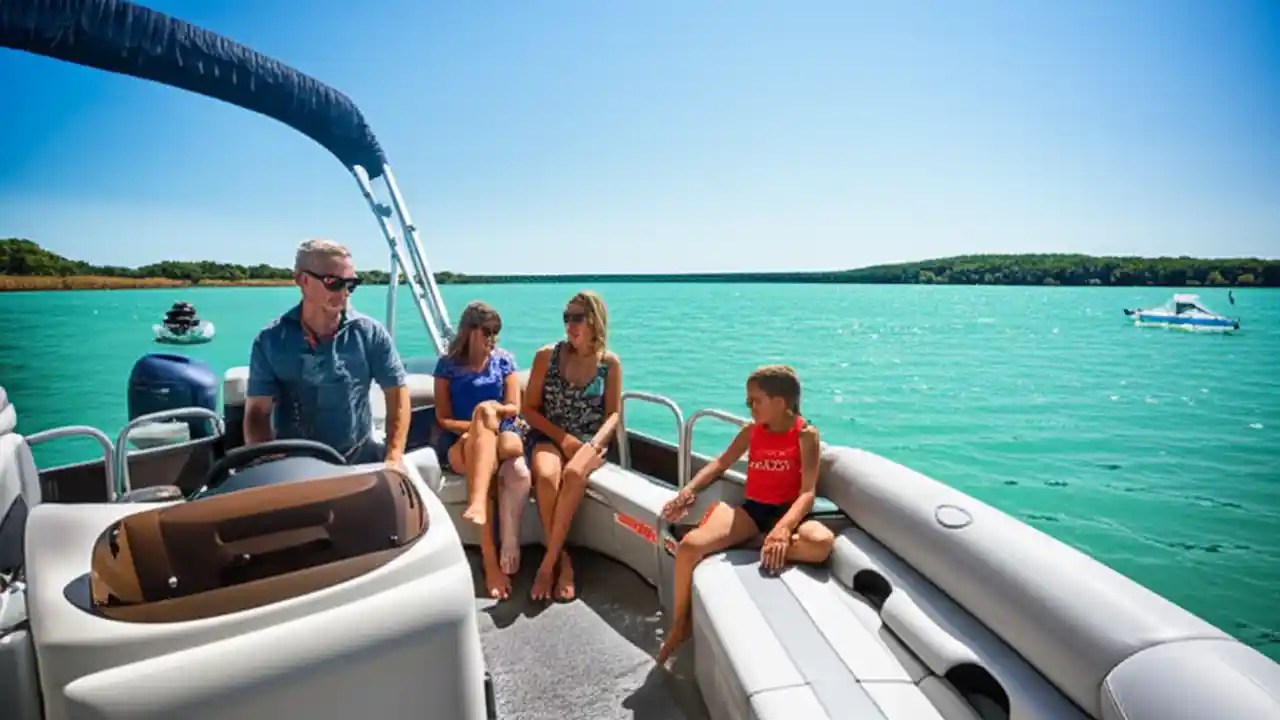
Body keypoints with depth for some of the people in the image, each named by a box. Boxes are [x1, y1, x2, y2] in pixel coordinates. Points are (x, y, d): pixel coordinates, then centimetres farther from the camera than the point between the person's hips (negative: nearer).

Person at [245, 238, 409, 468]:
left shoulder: (370, 333, -3)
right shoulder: (271, 340, -3)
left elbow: (397, 393, -2)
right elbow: (257, 413, -3)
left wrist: (393, 457, -12)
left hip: (360, 458, 0)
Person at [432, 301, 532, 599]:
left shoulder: (504, 360, 12)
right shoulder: (447, 364, 7)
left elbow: (514, 409, 7)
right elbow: (443, 419, 3)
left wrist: (487, 412, -14)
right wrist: (481, 424, -14)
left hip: (504, 436, 2)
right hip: (459, 441, -1)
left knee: (519, 473, -35)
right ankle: (491, 560, -38)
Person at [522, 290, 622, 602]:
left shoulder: (610, 362, 1)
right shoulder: (547, 355, 0)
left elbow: (613, 414, 3)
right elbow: (530, 409, 2)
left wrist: (595, 444, -16)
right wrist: (562, 437, -11)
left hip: (590, 441, 0)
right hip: (548, 437, 0)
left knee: (574, 473, -35)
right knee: (546, 476, -34)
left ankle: (548, 562, -24)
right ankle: (562, 559, -17)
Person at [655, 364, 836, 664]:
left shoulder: (806, 434, -6)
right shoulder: (752, 431, 9)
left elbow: (808, 492, -15)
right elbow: (720, 464, 17)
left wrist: (783, 528, -34)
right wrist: (689, 489, -2)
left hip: (786, 512, -3)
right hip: (751, 508, 3)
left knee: (822, 542, -39)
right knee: (689, 545, -22)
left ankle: (755, 545, -20)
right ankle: (679, 625, -3)